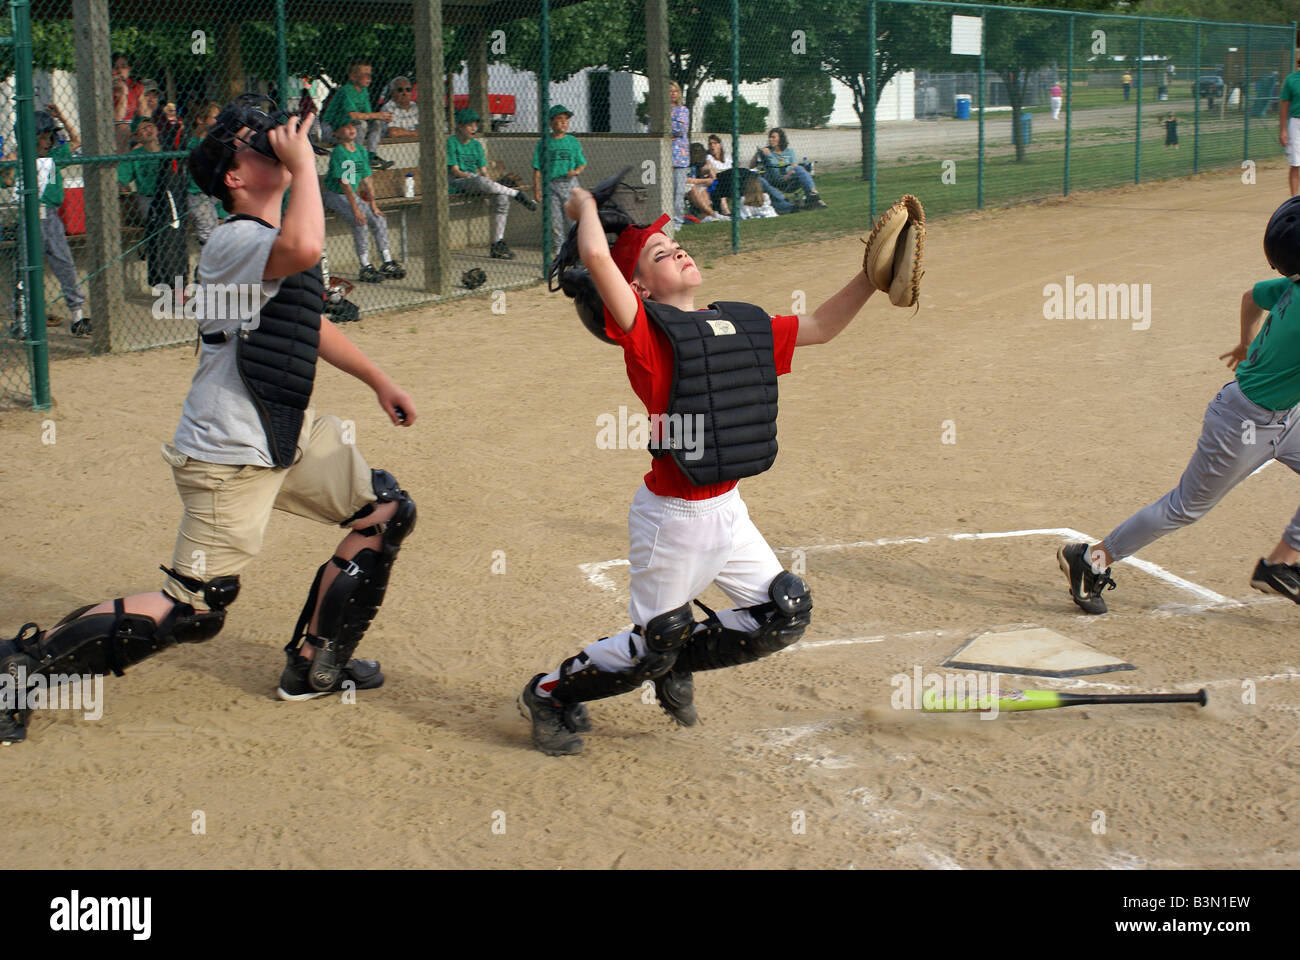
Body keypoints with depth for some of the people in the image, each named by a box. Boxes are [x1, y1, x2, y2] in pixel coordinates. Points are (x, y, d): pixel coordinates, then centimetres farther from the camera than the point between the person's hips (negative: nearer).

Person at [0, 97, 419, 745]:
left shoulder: (271, 238, 10)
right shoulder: (234, 240, -21)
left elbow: (310, 324, 26)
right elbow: (305, 249, -44)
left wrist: (377, 380, 27)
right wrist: (304, 164, -29)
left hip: (289, 431, 10)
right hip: (229, 454, -10)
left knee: (388, 512, 13)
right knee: (192, 613, -9)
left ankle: (314, 663, 21)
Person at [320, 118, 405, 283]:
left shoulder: (361, 152, 8)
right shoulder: (338, 153, -17)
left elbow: (366, 180, 11)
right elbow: (344, 182, -23)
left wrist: (373, 205, 3)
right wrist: (355, 209, -28)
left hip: (353, 195, 8)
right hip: (334, 195, -8)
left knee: (379, 220, -5)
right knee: (360, 223, -27)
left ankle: (388, 264, 1)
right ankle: (365, 268, -25)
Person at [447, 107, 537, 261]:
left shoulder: (476, 145, 18)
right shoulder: (451, 143, 0)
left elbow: (483, 171, 13)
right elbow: (455, 170, -8)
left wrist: (489, 183, -7)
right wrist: (470, 177, -21)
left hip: (476, 181, 6)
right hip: (457, 184, -6)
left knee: (502, 196, -22)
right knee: (480, 181, -40)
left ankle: (497, 243, -23)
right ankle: (517, 194, -28)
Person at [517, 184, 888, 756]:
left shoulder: (745, 324, 7)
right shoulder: (646, 334, -15)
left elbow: (821, 327, 12)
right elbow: (596, 257, -27)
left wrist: (871, 276, 2)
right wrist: (586, 204, -9)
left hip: (726, 510, 7)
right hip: (673, 516, -7)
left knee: (786, 612, 11)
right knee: (653, 644, 3)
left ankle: (679, 662, 30)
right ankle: (548, 695, 26)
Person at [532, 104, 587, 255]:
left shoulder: (573, 142, 8)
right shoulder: (544, 143, 5)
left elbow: (582, 163, 11)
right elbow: (537, 167, 5)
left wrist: (576, 171, -10)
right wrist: (536, 187, -2)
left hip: (570, 184, 0)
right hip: (551, 185, 0)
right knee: (554, 218, -1)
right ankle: (557, 248, 8)